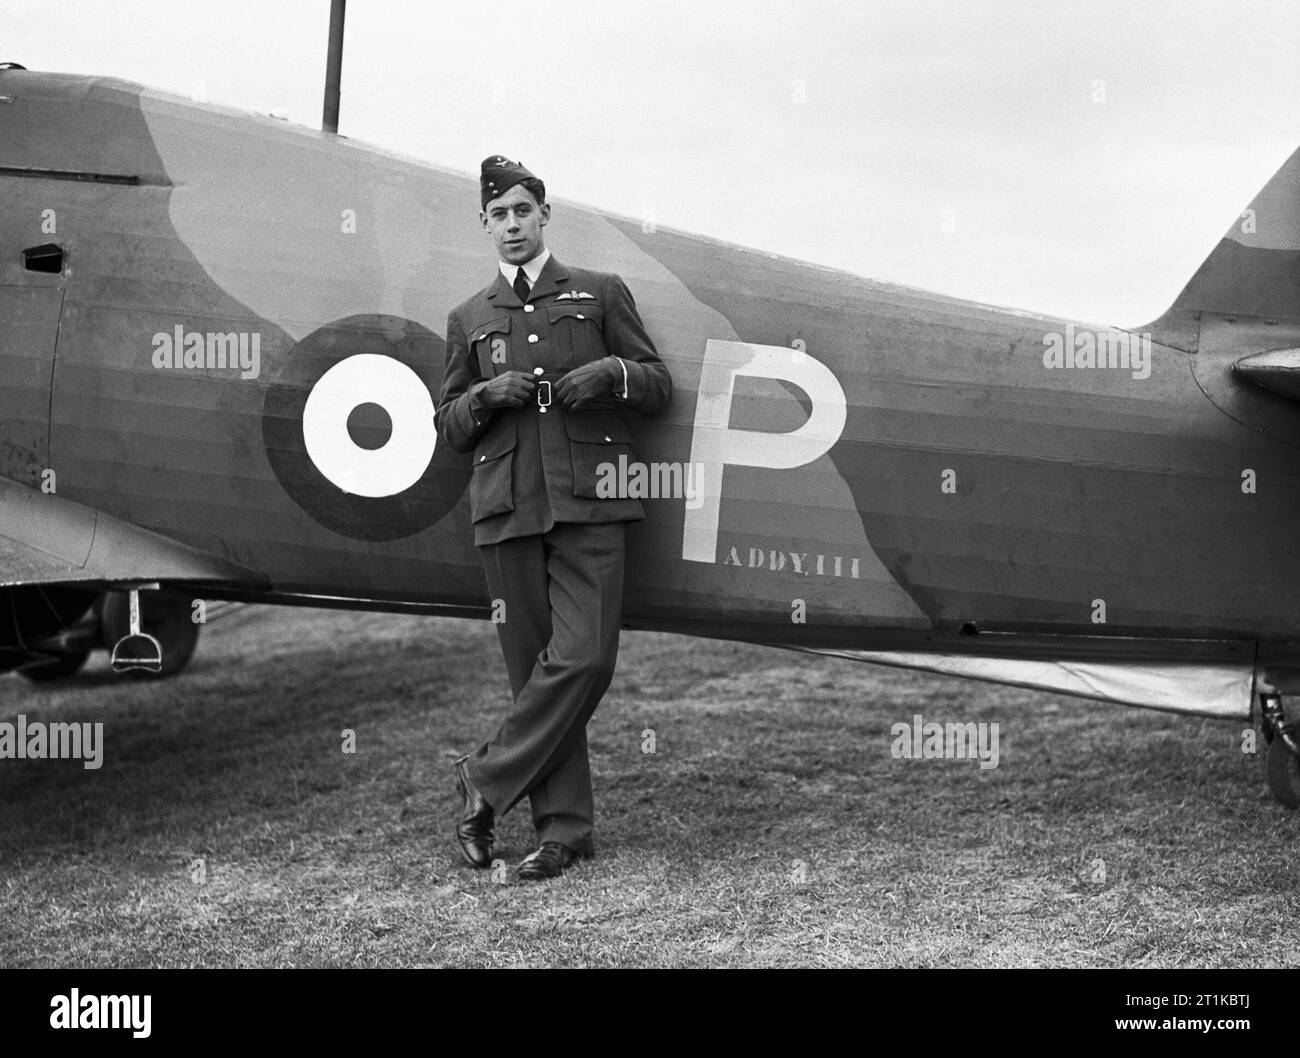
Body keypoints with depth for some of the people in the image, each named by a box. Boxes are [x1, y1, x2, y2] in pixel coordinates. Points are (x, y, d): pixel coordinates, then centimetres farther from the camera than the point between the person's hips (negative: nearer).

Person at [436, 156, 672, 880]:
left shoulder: (601, 294, 14)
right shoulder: (469, 319, 20)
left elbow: (660, 386, 15)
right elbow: (449, 427, 20)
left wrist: (615, 373, -6)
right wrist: (484, 397, -1)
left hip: (587, 502, -2)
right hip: (508, 508, 2)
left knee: (584, 658, -14)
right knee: (534, 667, 0)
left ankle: (488, 780, 2)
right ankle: (565, 830, 6)